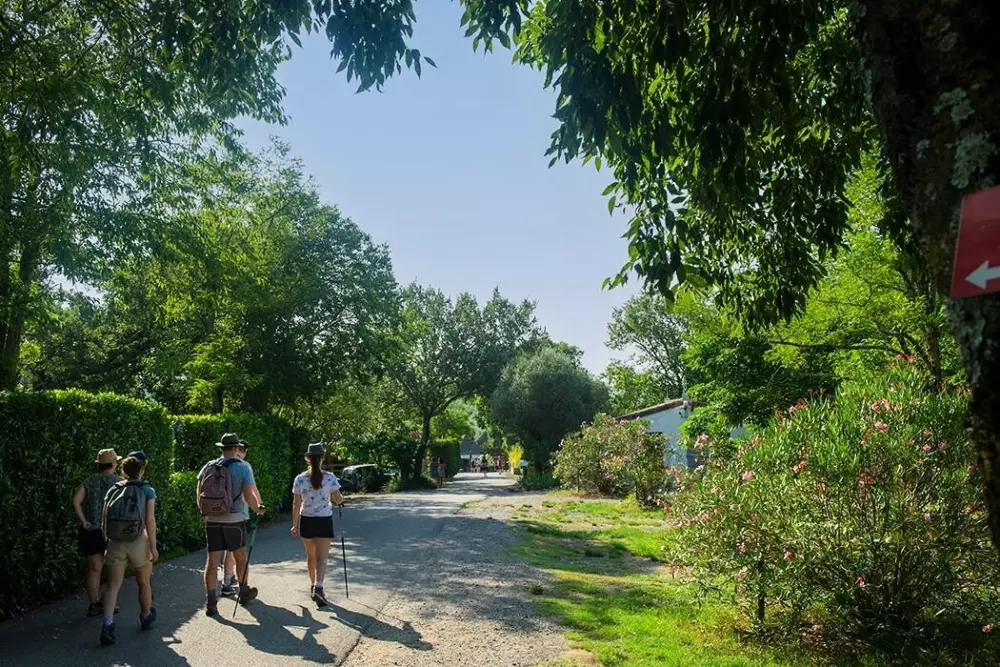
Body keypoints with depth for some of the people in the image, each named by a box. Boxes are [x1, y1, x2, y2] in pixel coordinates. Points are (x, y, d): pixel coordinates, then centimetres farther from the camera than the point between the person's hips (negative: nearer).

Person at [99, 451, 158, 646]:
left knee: (113, 585, 0)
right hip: (138, 542, -2)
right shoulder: (147, 490, -4)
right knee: (144, 583, 18)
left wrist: (106, 542, 15)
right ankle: (146, 618, 35)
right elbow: (150, 521, -10)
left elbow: (104, 520, 5)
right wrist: (153, 547, -7)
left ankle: (108, 625, -17)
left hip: (115, 543, 2)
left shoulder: (113, 490, 8)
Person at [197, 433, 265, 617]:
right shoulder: (243, 467, -8)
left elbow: (199, 494, 6)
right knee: (240, 557, 16)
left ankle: (211, 602, 3)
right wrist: (258, 509, 7)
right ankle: (244, 593, 31)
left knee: (212, 561, 5)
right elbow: (249, 496, -12)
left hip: (212, 520, 2)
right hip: (234, 519, -2)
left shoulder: (208, 467, 2)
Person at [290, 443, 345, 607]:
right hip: (324, 521, -2)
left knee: (311, 556, 20)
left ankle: (313, 586, 33)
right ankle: (318, 588, -20)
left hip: (306, 521, 2)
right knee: (322, 558, 0)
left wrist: (294, 525, 5)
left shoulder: (299, 479, -4)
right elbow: (339, 500, -7)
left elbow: (296, 504, -2)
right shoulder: (330, 477, -9)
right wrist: (341, 500, 17)